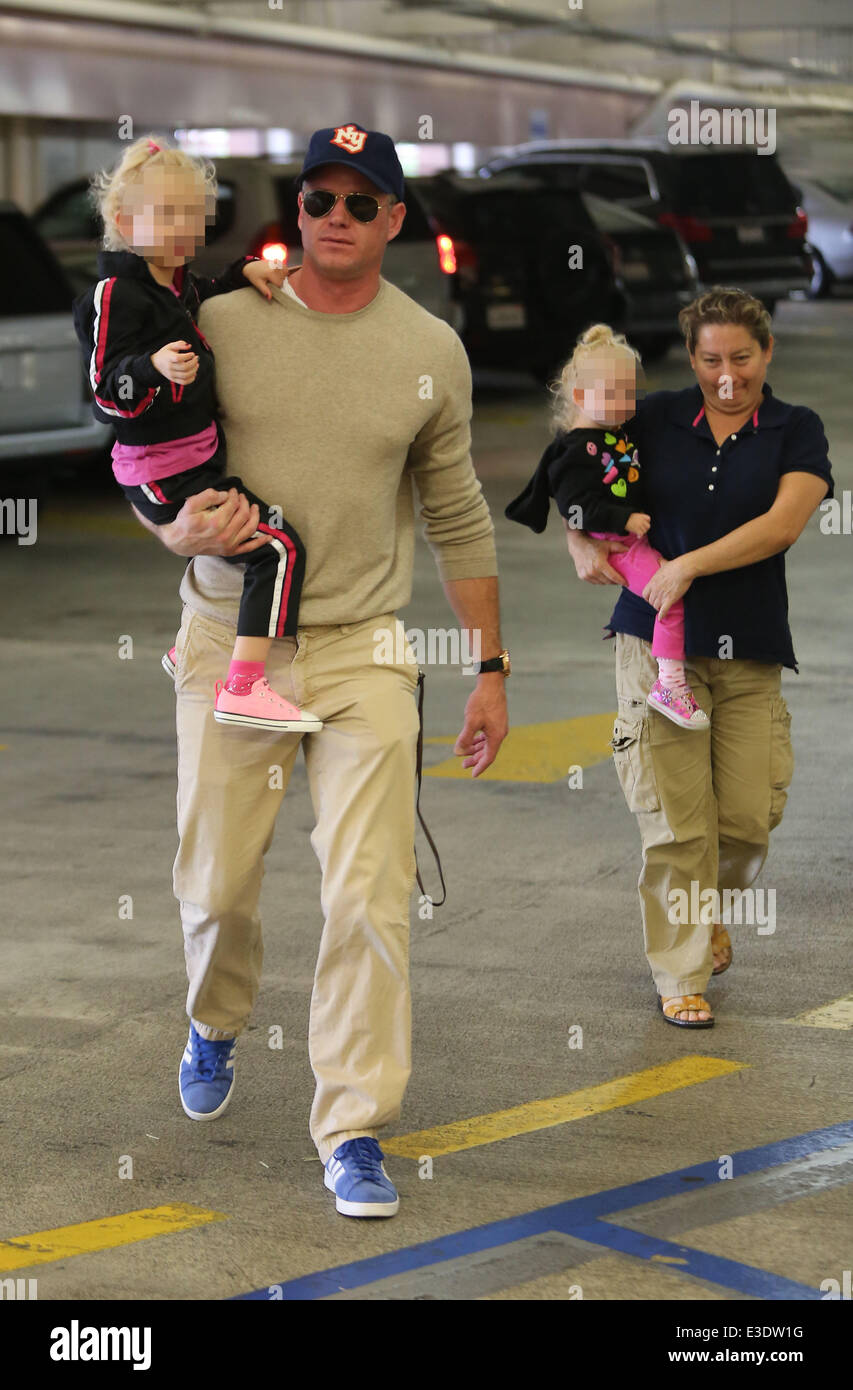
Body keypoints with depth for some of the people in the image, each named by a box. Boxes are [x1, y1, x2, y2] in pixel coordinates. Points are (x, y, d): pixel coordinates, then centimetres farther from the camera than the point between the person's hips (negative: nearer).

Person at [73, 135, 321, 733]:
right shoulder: (116, 294, -16)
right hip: (163, 475, -10)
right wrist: (155, 367, -40)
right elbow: (109, 388, -21)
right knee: (280, 545, -19)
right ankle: (244, 689, -23)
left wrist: (244, 272, 15)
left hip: (198, 457, 10)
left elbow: (204, 301, 33)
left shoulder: (179, 282, 10)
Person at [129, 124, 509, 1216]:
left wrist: (491, 667, 8)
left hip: (362, 649, 0)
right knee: (216, 881, 7)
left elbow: (457, 518, 10)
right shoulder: (218, 326, 0)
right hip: (227, 641, 0)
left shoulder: (432, 350, 4)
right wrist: (182, 531, -17)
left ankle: (354, 1130, 1)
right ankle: (215, 1026, 40)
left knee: (370, 898, -8)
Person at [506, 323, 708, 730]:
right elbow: (578, 505, -22)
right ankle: (669, 684, -14)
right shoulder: (578, 449, -14)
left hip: (639, 531, 10)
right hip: (614, 544, -10)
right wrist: (624, 520, -27)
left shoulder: (621, 436, 14)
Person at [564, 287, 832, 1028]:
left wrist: (690, 565, -17)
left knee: (750, 814, -2)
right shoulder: (656, 418, 7)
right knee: (677, 818, -5)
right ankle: (682, 976, 8)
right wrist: (582, 544, -5)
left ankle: (712, 910, 32)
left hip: (749, 650, 0)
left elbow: (783, 523, -10)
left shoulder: (797, 430, 4)